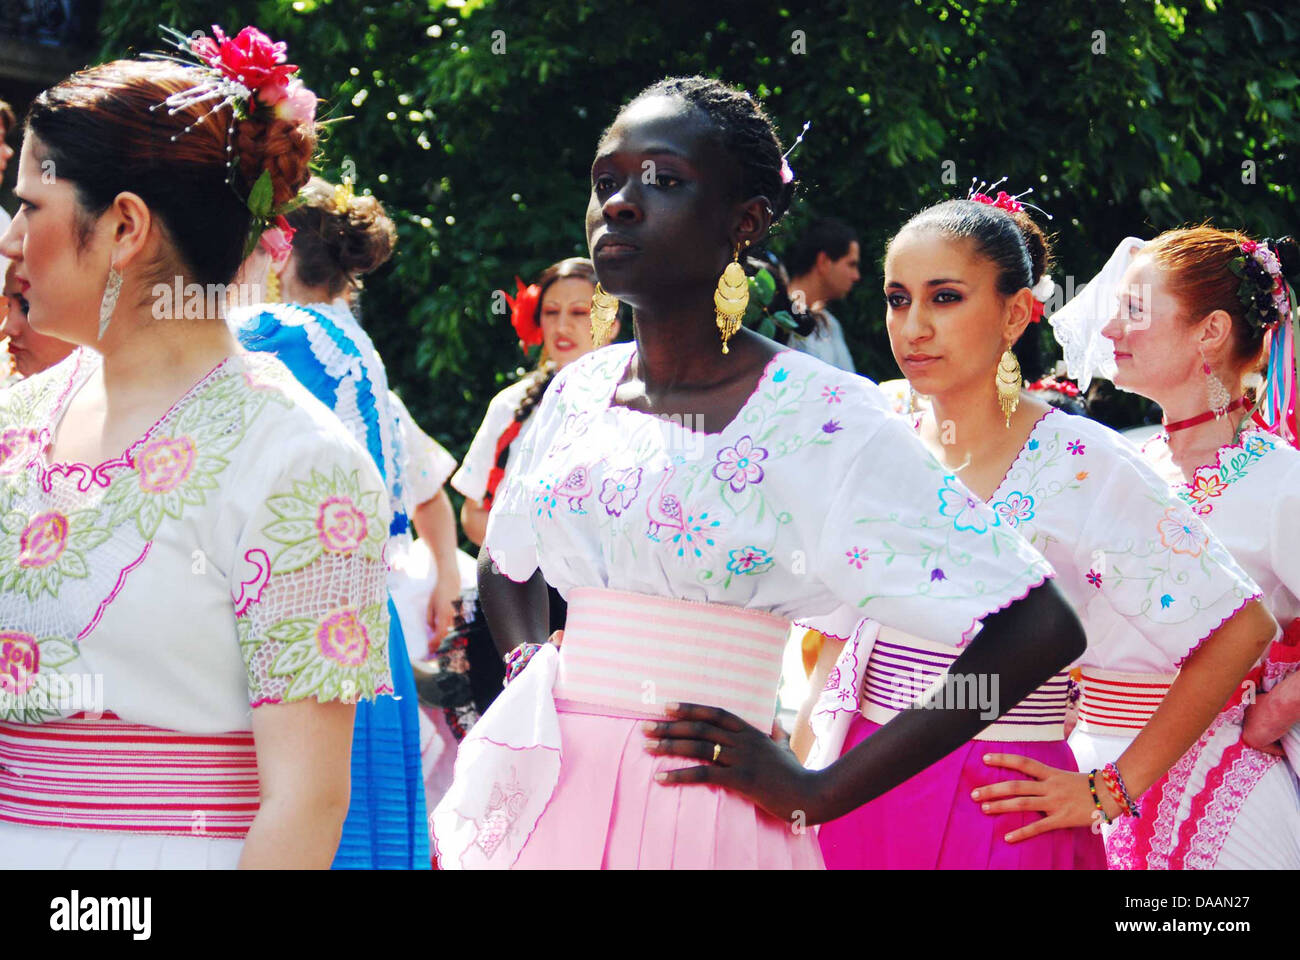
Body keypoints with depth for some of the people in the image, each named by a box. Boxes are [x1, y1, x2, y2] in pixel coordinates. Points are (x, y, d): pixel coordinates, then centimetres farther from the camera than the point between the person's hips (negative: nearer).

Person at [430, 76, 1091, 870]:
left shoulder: (817, 415, -11)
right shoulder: (580, 391, 7)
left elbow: (1042, 629, -16)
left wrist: (817, 792, -14)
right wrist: (532, 673, 8)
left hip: (697, 818, -5)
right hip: (542, 807, 5)